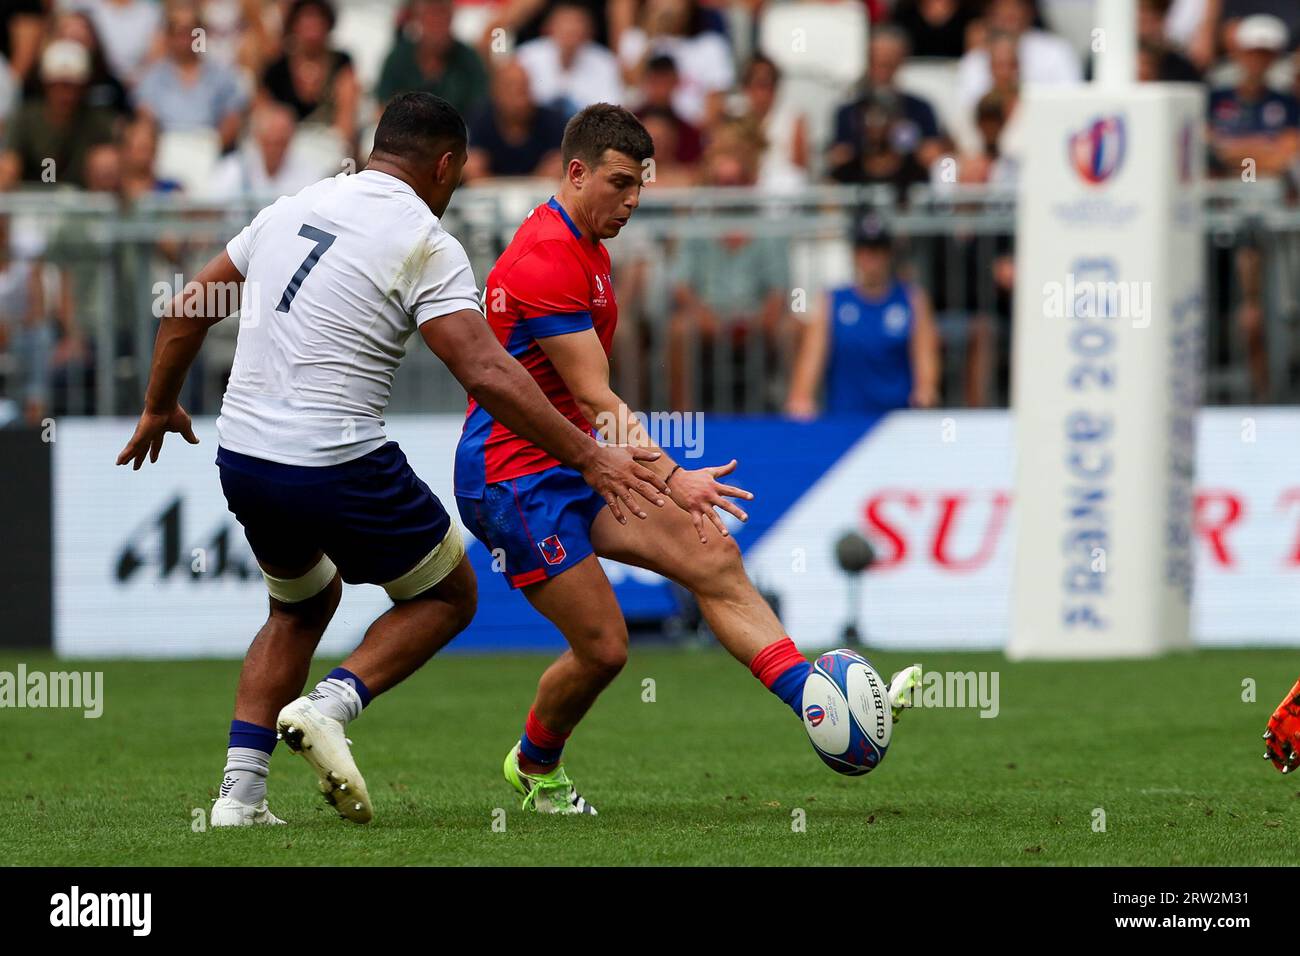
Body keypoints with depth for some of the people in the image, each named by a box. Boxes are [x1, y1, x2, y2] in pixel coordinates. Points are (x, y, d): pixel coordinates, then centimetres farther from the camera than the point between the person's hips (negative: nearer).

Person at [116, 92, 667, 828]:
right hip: (339, 467, -6)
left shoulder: (295, 209, 12)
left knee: (303, 605, 29)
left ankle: (242, 789, 15)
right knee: (449, 596, 16)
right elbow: (487, 374, -19)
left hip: (241, 459, 6)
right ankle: (329, 708, -7)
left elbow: (189, 310, 18)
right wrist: (589, 458, -17)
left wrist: (160, 407, 34)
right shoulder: (425, 243, -8)